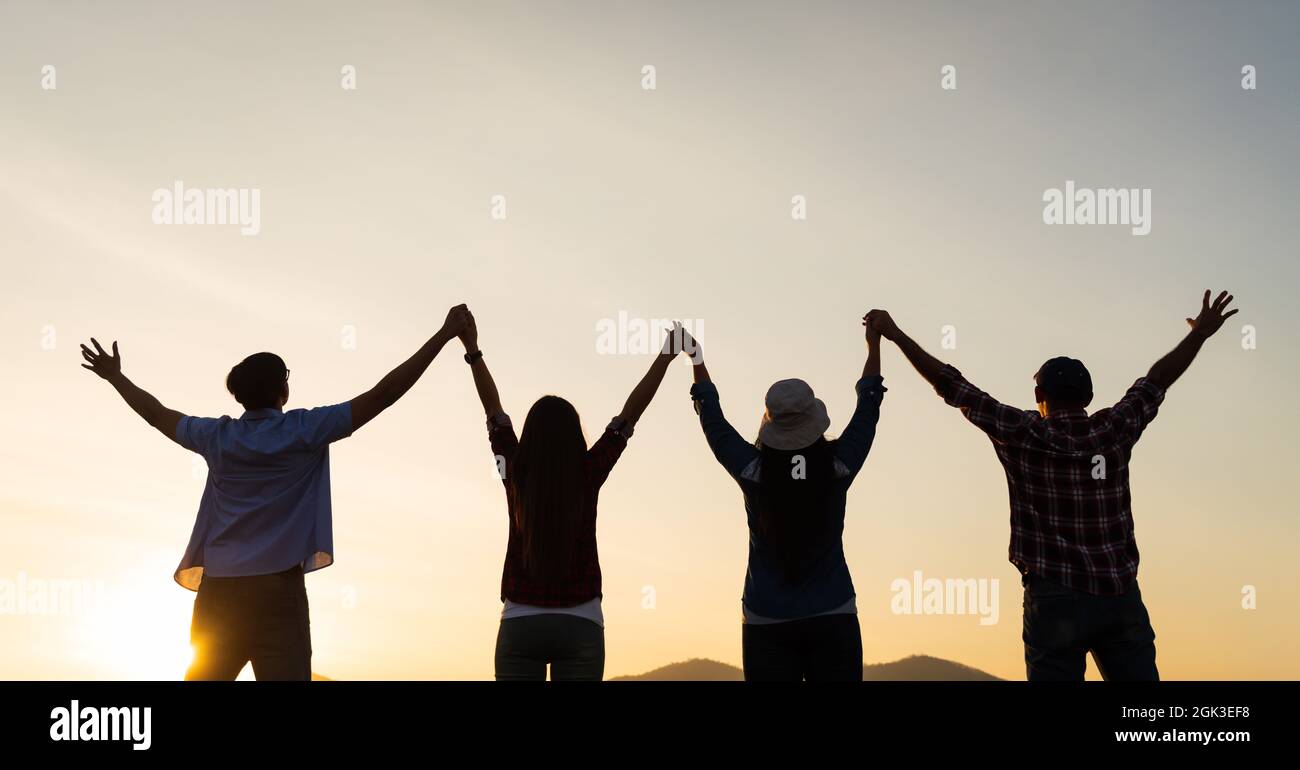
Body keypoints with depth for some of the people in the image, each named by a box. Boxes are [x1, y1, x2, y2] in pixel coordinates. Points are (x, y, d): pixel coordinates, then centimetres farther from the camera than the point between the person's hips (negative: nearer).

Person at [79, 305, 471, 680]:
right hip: (277, 590, -4)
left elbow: (158, 414, 27)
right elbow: (383, 394, -4)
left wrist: (115, 376, 44)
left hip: (219, 592, 5)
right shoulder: (306, 431, -1)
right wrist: (445, 335, -1)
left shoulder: (217, 436, 10)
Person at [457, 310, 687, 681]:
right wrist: (666, 356, 6)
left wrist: (472, 349, 14)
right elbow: (630, 415, -1)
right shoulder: (588, 475, -7)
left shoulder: (515, 474, -5)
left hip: (520, 626, 1)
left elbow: (494, 410, 6)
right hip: (580, 627, -1)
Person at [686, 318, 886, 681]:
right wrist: (874, 344, 19)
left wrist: (697, 358, 18)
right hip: (833, 618, 0)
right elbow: (868, 408, 7)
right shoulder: (838, 468, -8)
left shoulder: (753, 471, -10)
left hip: (767, 625, 0)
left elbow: (713, 420, 5)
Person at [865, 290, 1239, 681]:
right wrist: (1200, 333, 33)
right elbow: (1157, 379, 19)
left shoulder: (1024, 435, -3)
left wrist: (894, 334, 6)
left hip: (1057, 599, -3)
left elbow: (955, 388, 0)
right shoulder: (1114, 430, 5)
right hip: (1121, 597, 3)